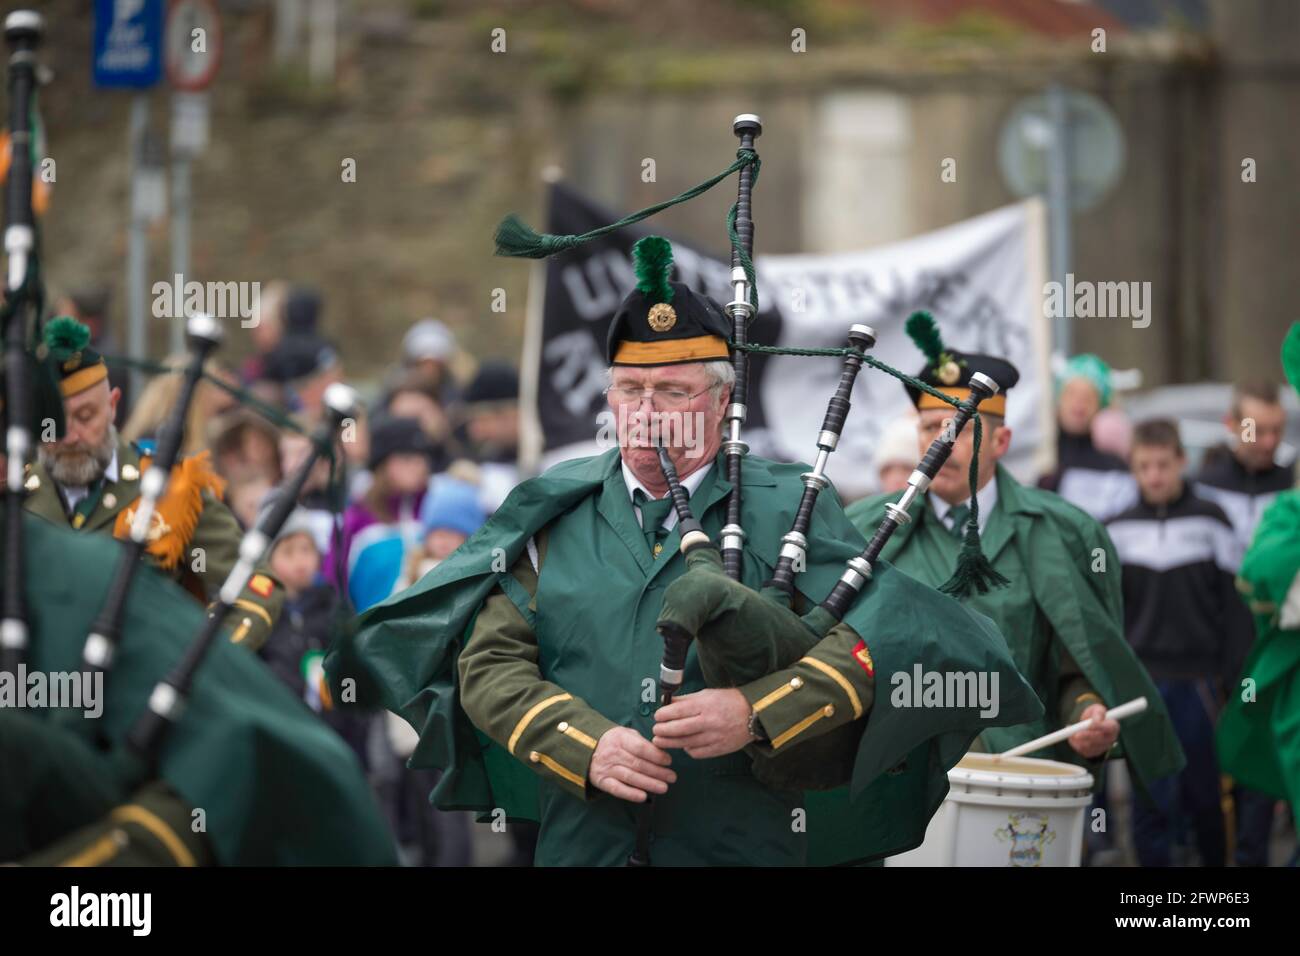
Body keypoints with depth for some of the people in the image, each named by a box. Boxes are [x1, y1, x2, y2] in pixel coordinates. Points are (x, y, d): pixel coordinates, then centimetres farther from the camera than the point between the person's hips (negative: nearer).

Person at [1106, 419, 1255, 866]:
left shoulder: (1209, 522, 0)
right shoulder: (1117, 530, 5)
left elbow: (1235, 605, 1)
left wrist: (1234, 676, -4)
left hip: (1199, 682, -1)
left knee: (1203, 795, 7)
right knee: (1151, 800, -1)